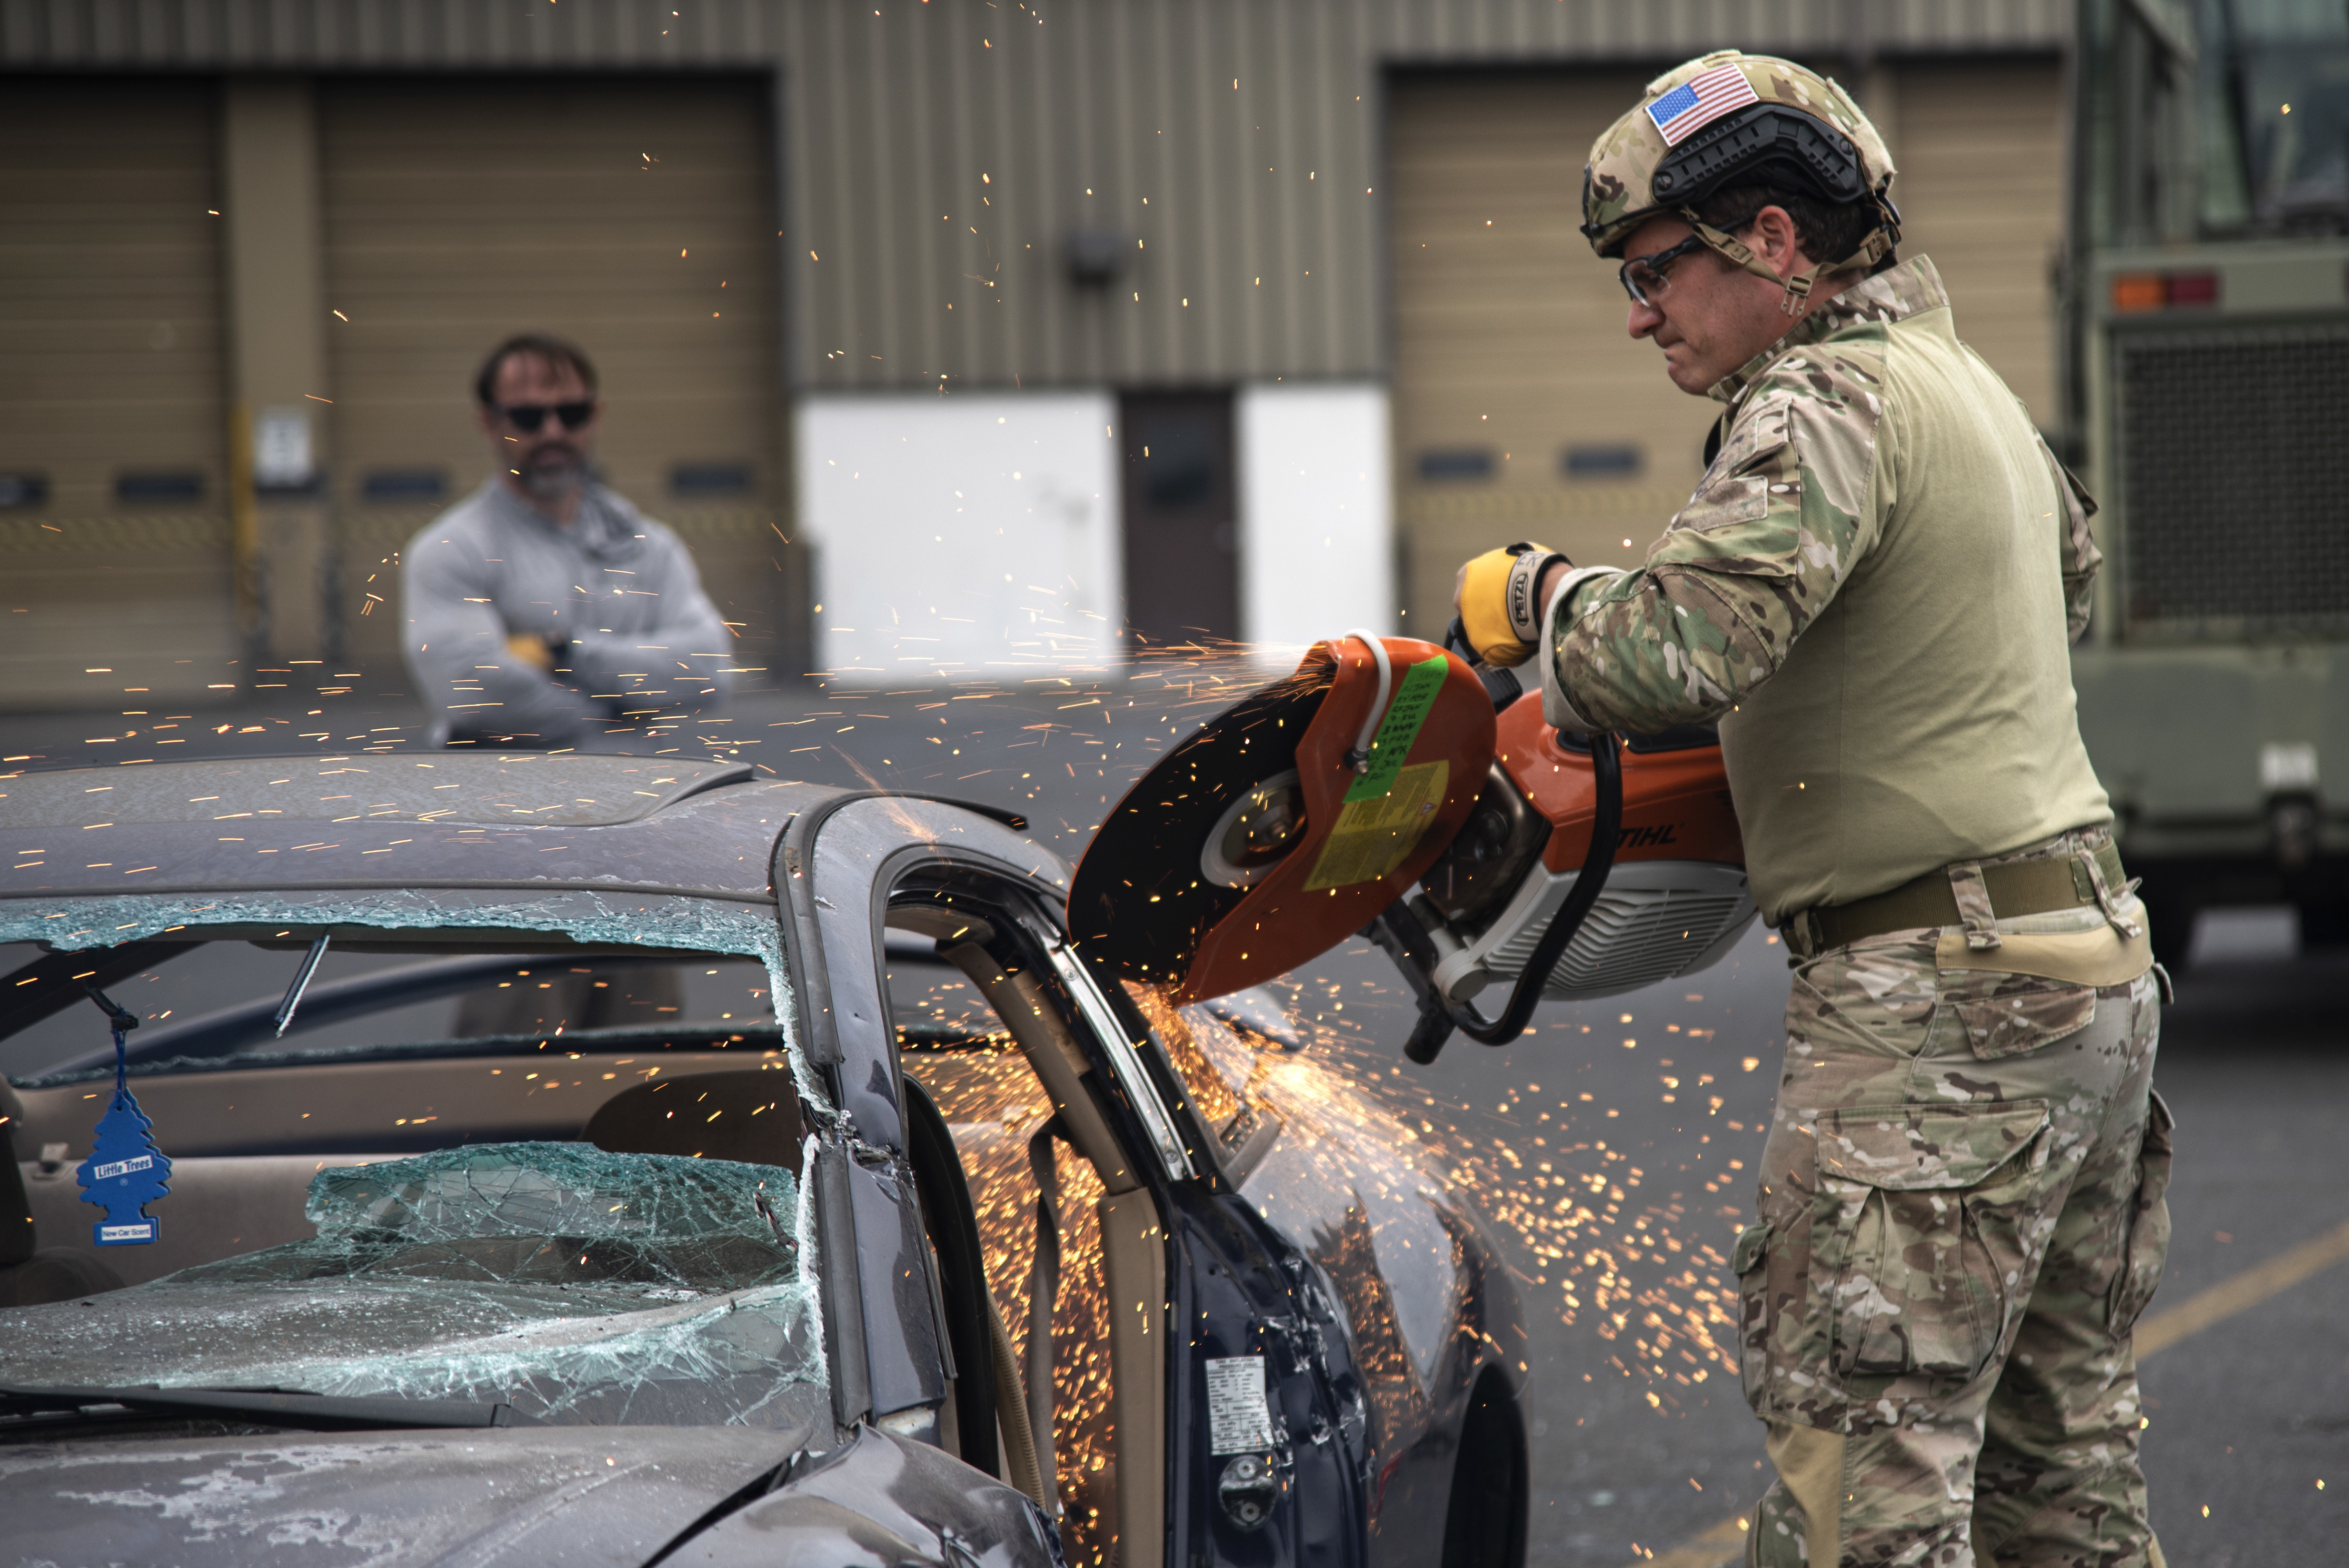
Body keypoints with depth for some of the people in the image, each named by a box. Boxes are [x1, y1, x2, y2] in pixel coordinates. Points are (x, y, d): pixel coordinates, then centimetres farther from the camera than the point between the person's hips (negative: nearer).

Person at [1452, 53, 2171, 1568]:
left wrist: (1536, 590, -7)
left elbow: (1671, 649, -26)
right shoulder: (1965, 381, 15)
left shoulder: (1832, 401, -14)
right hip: (2090, 972, 10)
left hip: (1935, 1009, -10)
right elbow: (2070, 564, 36)